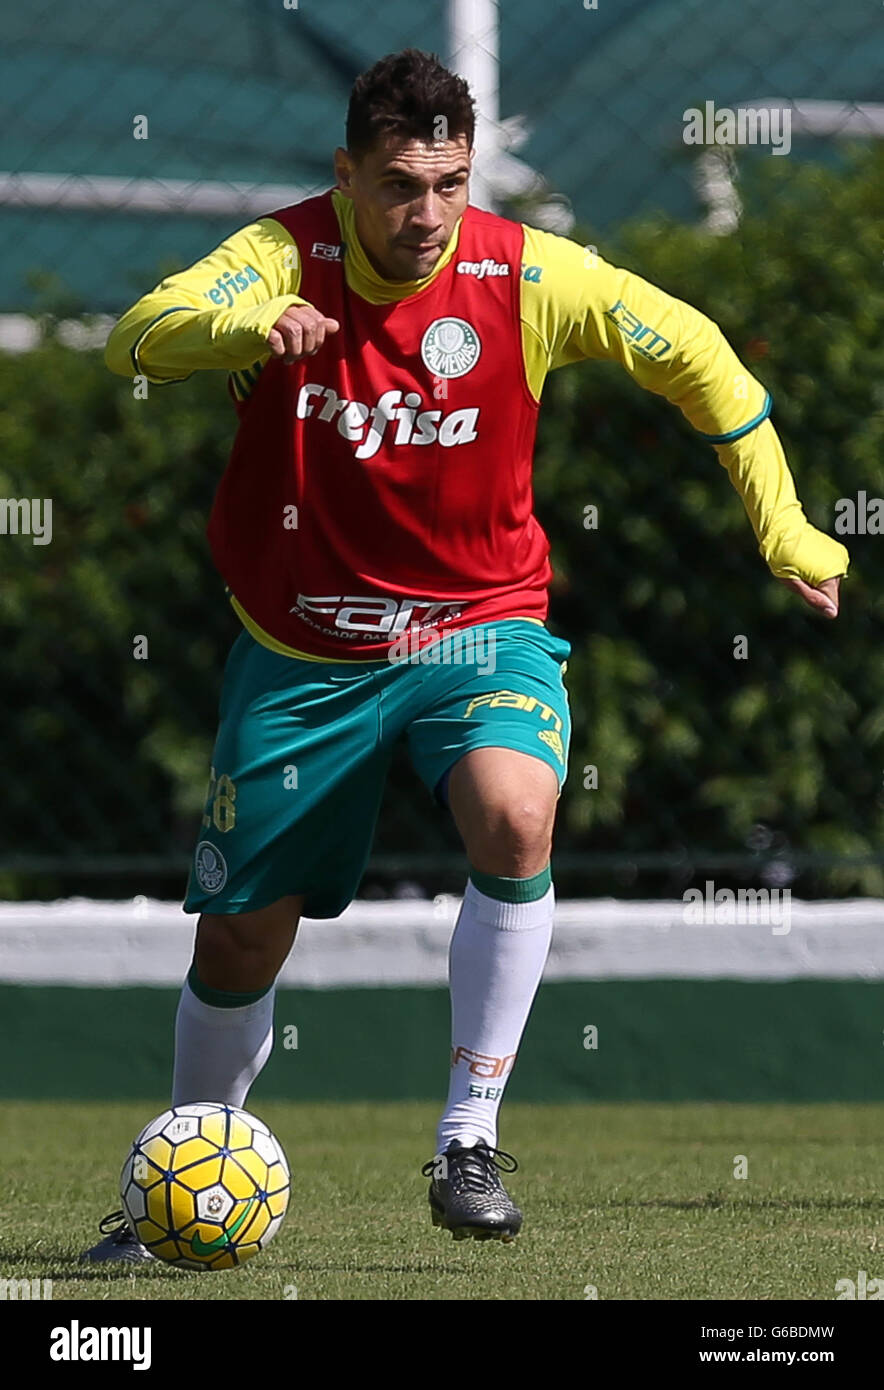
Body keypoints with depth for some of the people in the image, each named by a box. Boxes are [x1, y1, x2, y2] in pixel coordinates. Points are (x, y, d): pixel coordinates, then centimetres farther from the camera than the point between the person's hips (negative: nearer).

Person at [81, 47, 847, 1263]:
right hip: (301, 648, 1)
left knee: (514, 817, -31)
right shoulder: (283, 258, -14)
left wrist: (781, 528, 1)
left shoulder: (527, 276, -12)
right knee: (239, 937, 7)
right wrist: (248, 328, -53)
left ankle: (470, 1139, -20)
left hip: (478, 626, 0)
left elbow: (693, 354, 2)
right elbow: (142, 338, -32)